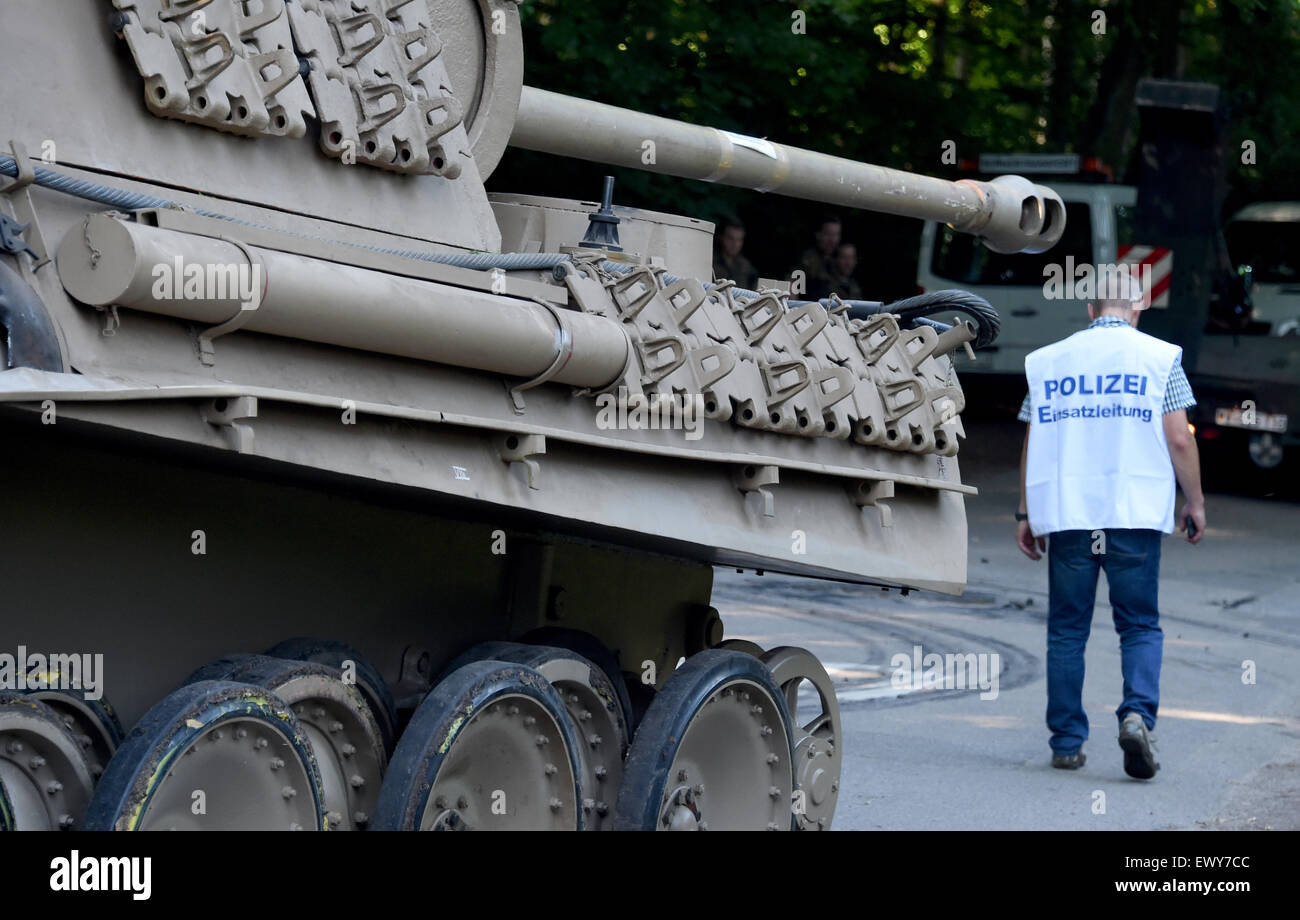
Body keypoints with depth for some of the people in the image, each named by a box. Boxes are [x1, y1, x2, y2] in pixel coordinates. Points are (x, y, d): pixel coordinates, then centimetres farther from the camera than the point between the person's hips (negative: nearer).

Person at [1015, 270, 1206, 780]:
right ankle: (1138, 713, -19)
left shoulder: (1048, 360, 9)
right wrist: (1195, 503, 8)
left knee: (1067, 631, 9)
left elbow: (1032, 443, 9)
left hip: (1066, 514, 2)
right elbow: (1179, 438, -3)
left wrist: (1026, 514, 14)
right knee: (1140, 626, 5)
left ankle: (1066, 742, 8)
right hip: (1135, 515, -2)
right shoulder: (1160, 357, 2)